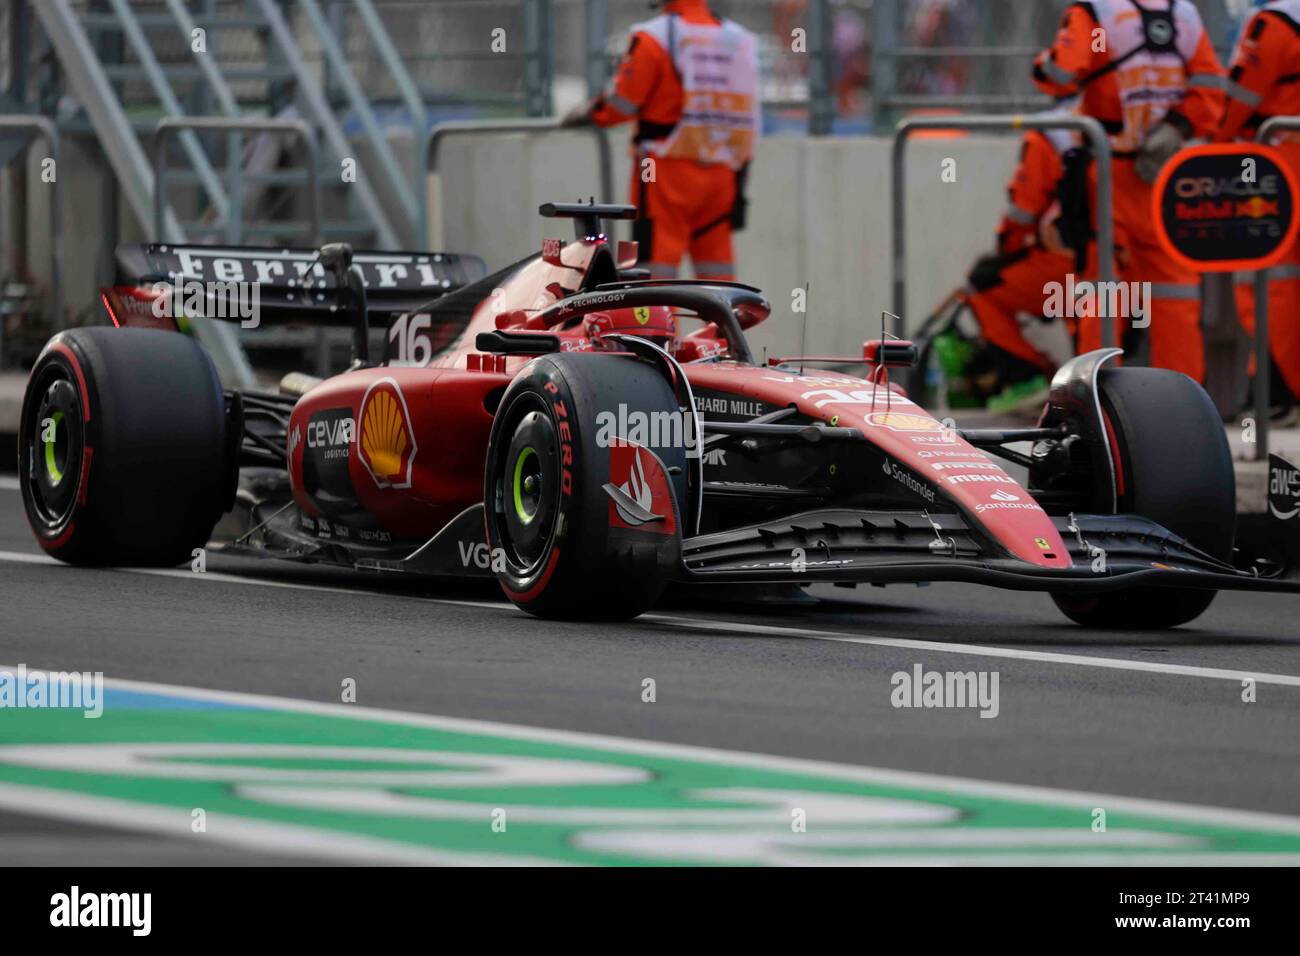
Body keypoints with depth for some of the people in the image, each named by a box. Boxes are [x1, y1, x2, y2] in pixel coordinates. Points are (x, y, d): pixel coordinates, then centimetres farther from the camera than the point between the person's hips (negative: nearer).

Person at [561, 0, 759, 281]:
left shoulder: (654, 37, -9)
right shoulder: (740, 39, 7)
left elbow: (621, 102, -7)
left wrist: (586, 113, 10)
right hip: (722, 171, 5)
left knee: (656, 259, -3)